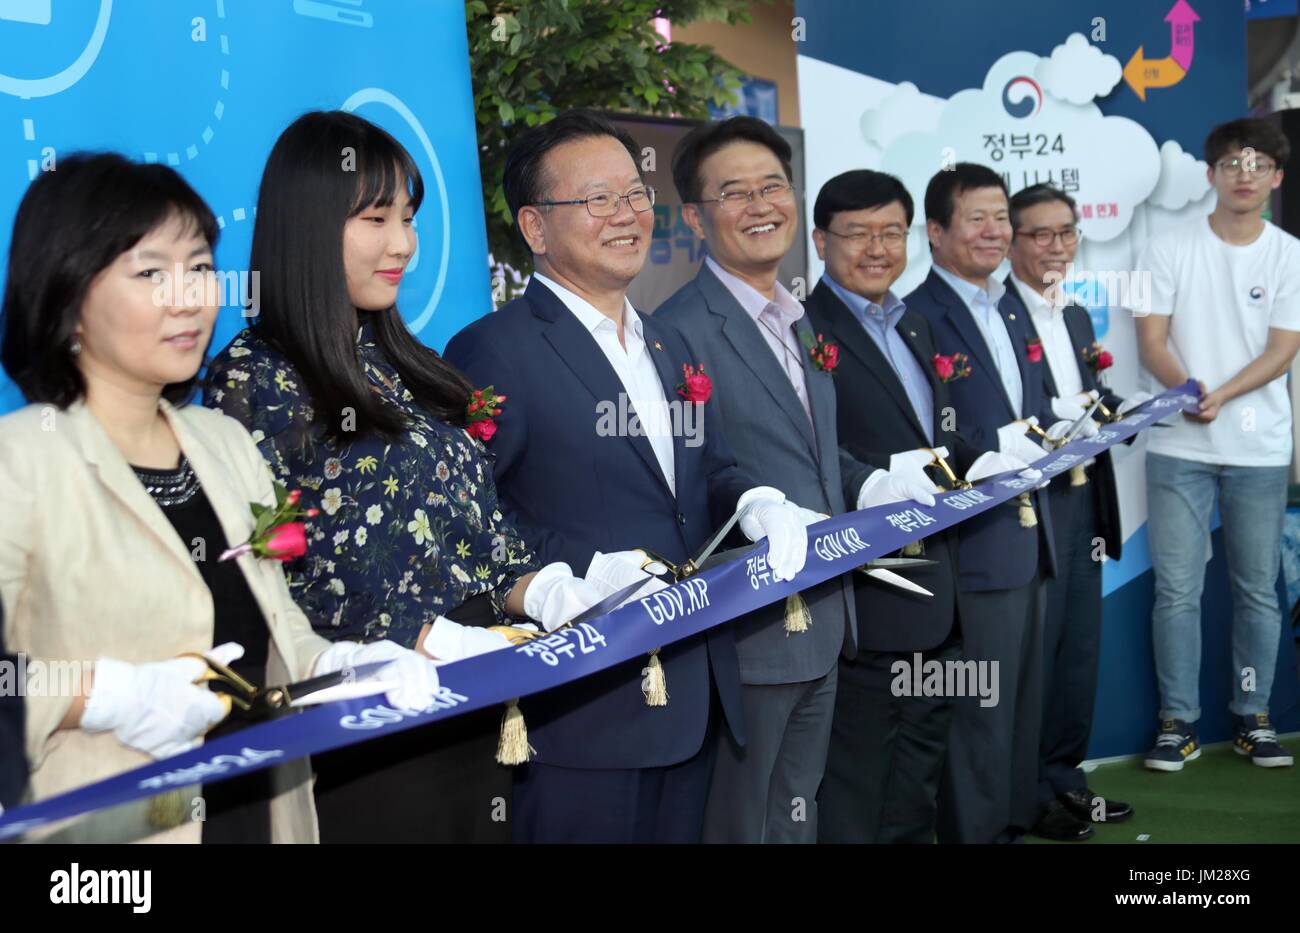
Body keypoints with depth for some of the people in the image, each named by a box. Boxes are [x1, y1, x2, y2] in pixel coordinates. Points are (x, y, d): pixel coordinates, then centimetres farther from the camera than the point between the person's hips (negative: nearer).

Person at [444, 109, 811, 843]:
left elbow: (709, 467, 17)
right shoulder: (493, 352, -10)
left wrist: (758, 504, -4)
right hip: (577, 702, -8)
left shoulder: (672, 347, 17)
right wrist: (584, 570, -23)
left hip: (694, 694, 8)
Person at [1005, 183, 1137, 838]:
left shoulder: (1077, 318, 18)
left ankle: (1064, 777, 26)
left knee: (1079, 649, 14)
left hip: (1085, 501, 8)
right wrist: (1065, 421, -26)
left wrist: (1119, 412, 0)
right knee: (1031, 651, -1)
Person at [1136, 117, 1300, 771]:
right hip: (1179, 447, -1)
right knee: (1177, 590, -1)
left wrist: (1220, 396, -18)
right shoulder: (1168, 251, 2)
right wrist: (1186, 390, -21)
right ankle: (1178, 722, 9)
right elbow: (1151, 342, -2)